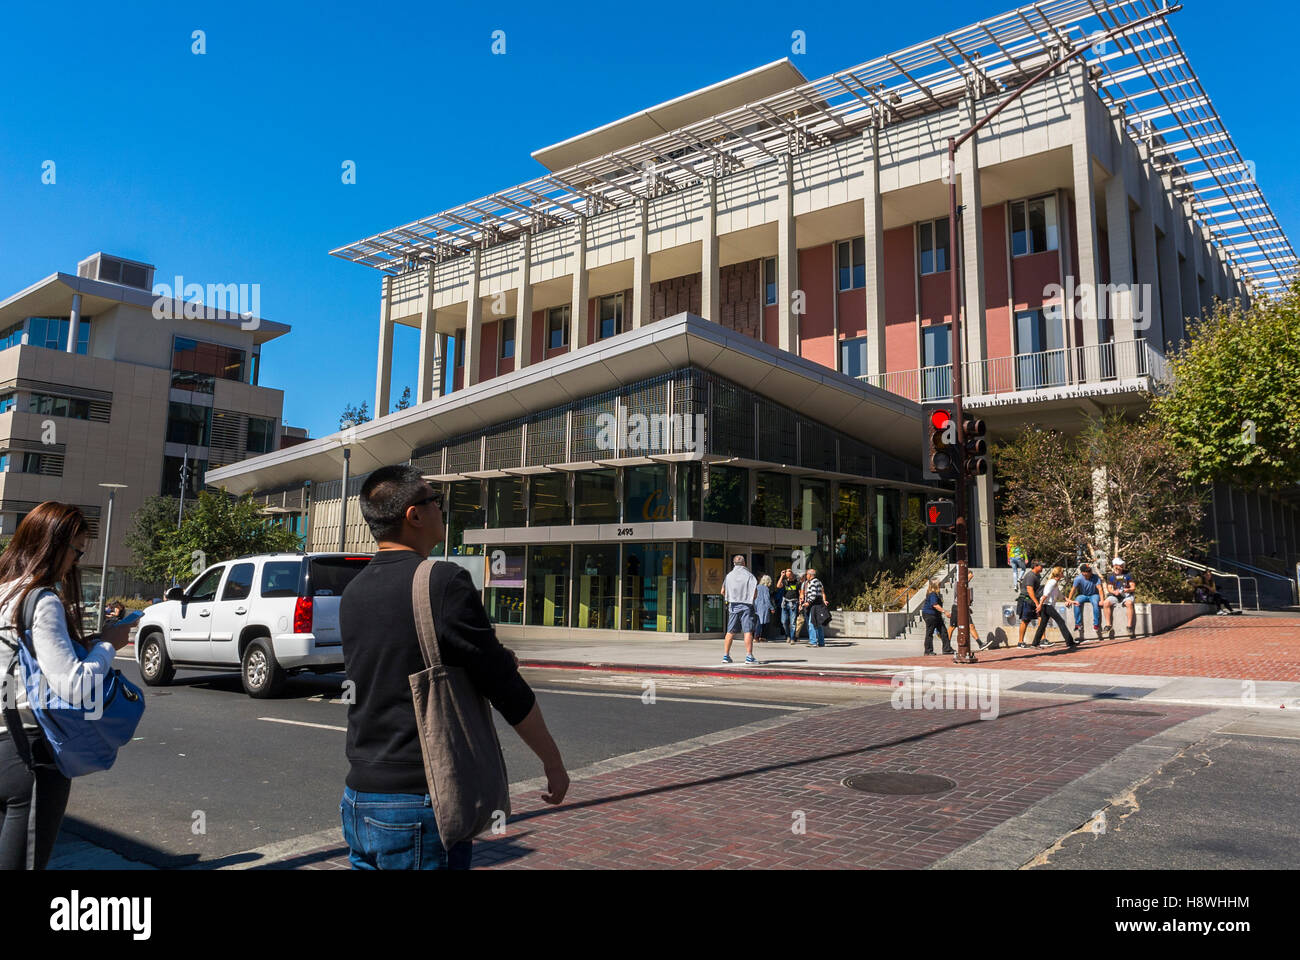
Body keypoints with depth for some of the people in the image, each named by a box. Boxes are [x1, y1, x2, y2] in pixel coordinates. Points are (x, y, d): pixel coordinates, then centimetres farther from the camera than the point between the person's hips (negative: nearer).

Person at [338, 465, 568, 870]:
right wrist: (553, 761, -1)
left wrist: (493, 660, 12)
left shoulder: (353, 593, 6)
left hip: (358, 800, 8)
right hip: (420, 807, -7)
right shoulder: (444, 581, -17)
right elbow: (506, 689, -13)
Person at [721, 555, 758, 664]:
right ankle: (749, 656, -9)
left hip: (733, 606, 3)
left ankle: (726, 655, 12)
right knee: (748, 631, -4)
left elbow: (723, 592, 9)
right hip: (746, 606, -3)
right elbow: (755, 593, -8)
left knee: (730, 632, 9)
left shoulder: (729, 575, 5)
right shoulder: (749, 575, -4)